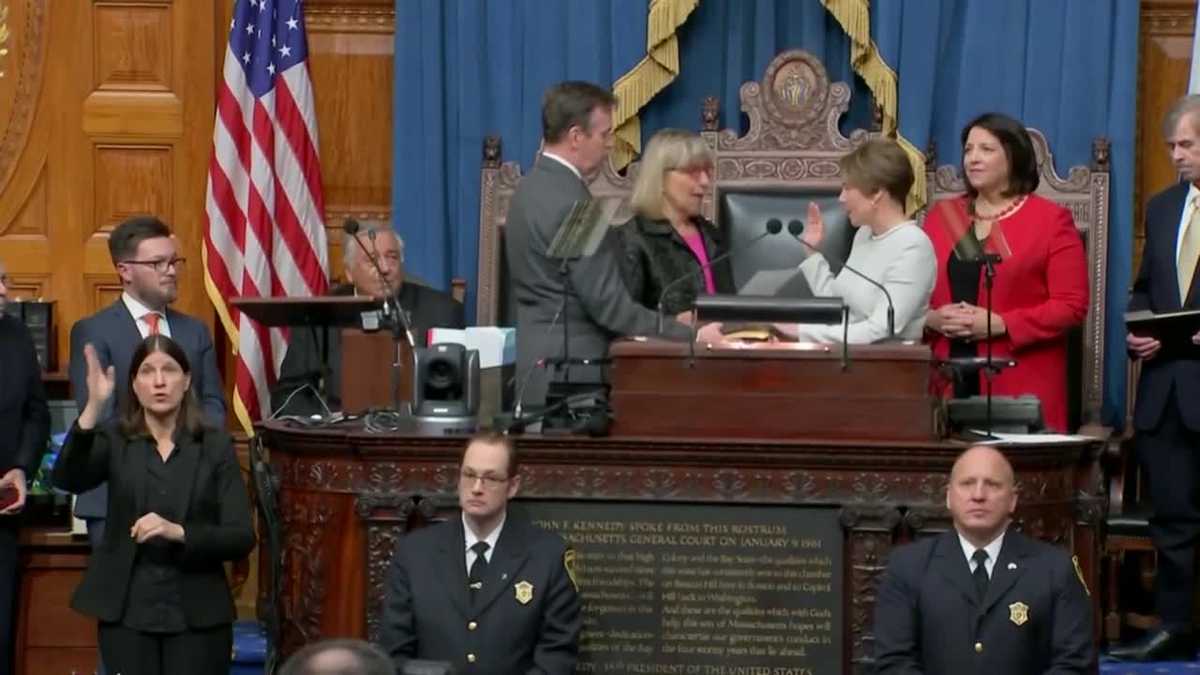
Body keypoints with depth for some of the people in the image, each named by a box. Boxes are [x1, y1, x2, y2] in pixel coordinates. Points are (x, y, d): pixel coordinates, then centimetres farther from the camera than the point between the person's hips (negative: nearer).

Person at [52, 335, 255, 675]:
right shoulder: (114, 439, 4)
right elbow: (66, 479, -17)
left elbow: (242, 537, -4)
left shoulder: (216, 445, 2)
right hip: (127, 609, 1)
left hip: (197, 612, 0)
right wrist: (94, 407, -29)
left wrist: (178, 533, -21)